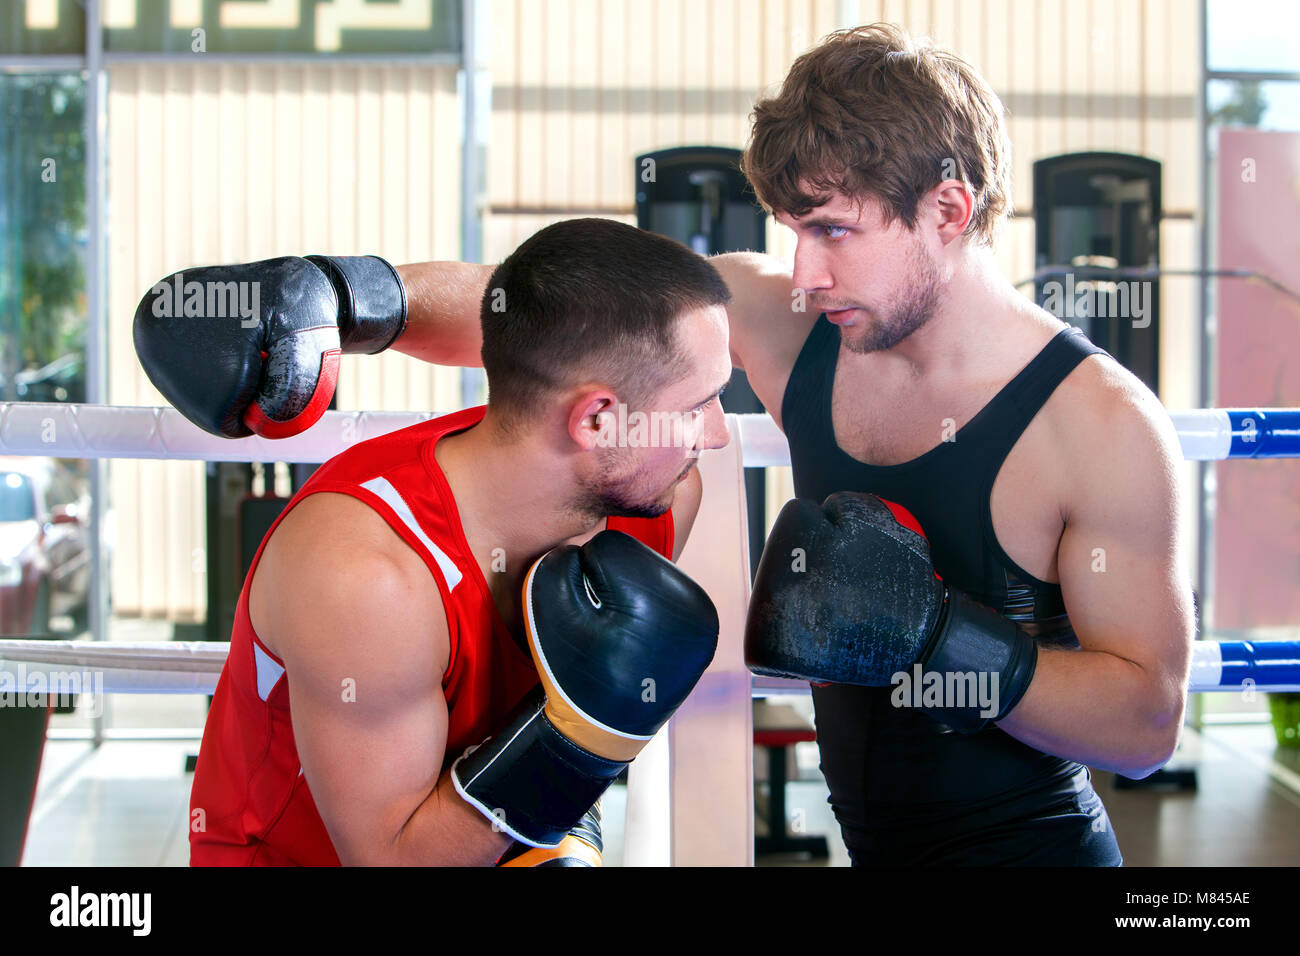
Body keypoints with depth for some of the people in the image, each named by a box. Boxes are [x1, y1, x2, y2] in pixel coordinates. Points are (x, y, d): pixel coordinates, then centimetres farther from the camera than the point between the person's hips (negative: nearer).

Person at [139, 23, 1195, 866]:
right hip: (871, 841, 6)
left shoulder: (1105, 427, -21)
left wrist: (936, 633, -30)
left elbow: (1148, 720, -18)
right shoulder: (783, 321, -7)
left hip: (1028, 844, -5)